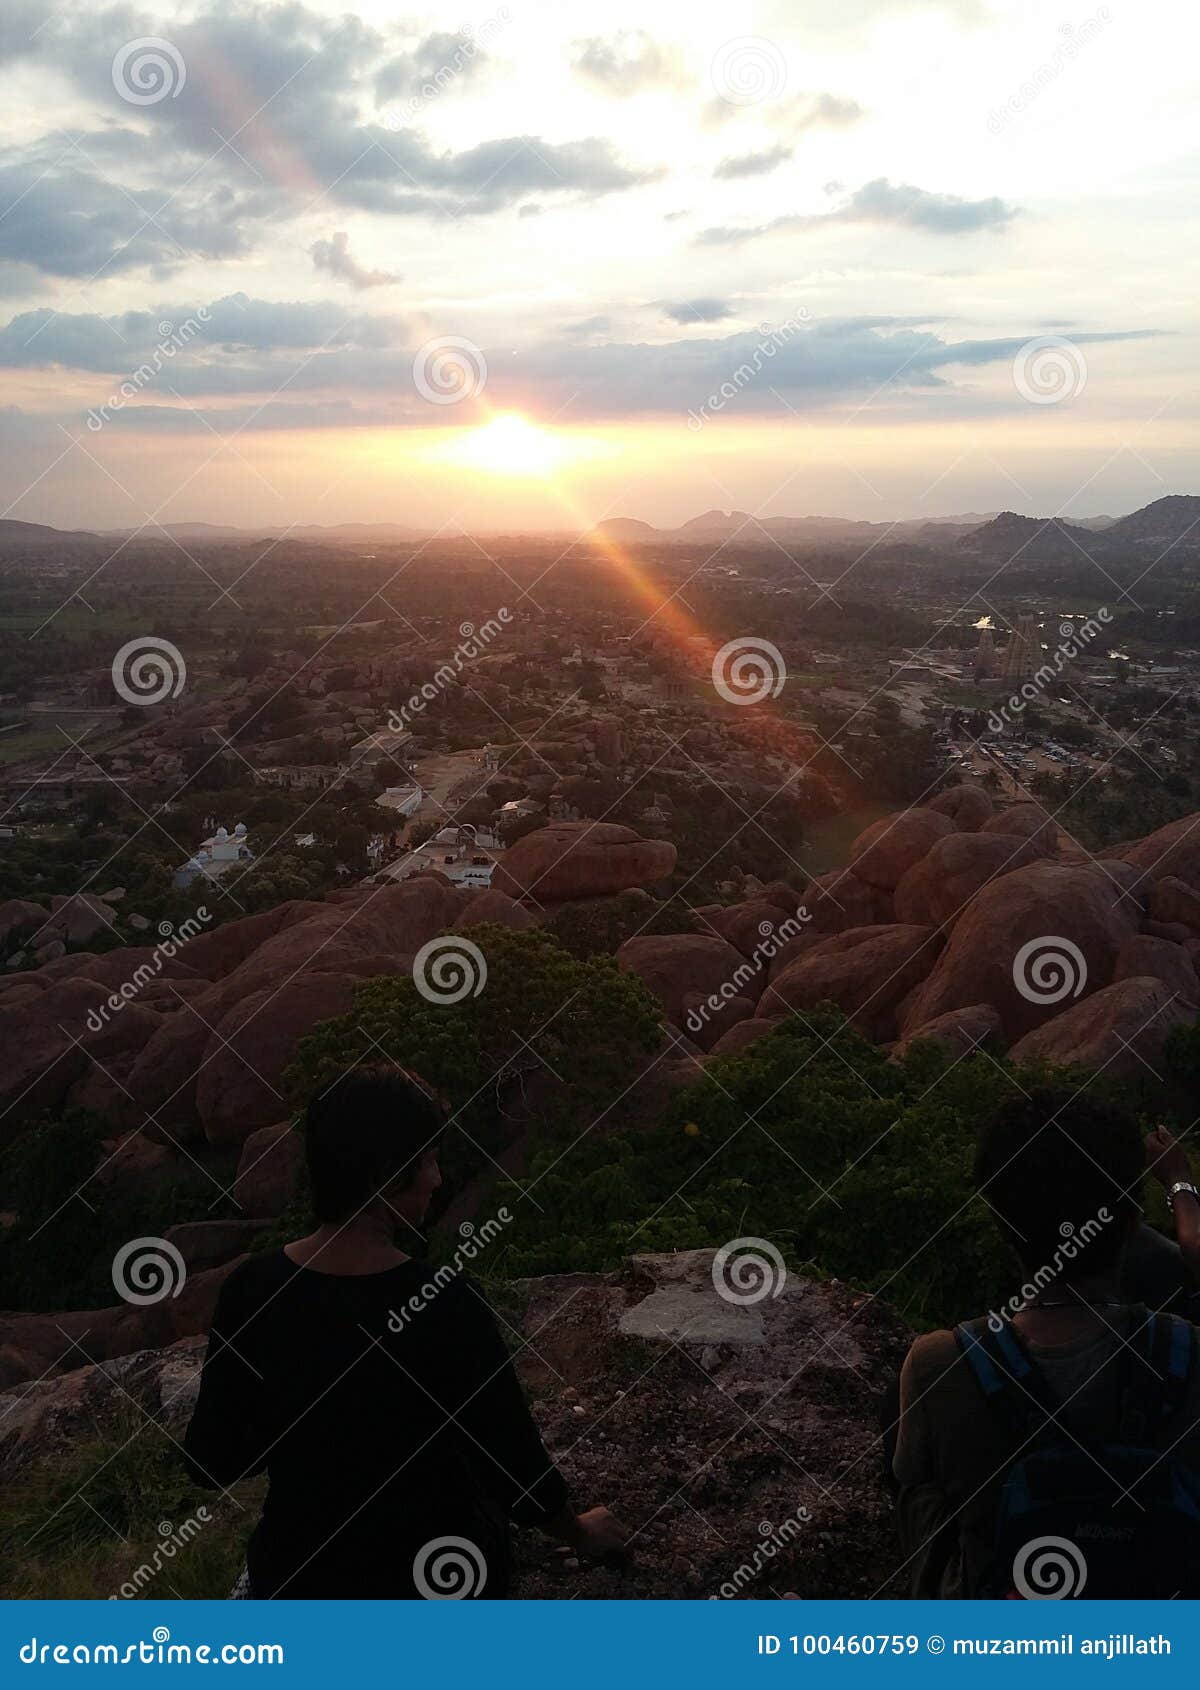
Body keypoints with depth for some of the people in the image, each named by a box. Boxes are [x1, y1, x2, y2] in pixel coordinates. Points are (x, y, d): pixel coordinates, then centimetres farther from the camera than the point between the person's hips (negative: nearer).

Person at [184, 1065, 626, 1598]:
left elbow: (212, 1463, -4)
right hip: (435, 1575, -3)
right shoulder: (446, 1305, -26)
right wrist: (582, 1534, 6)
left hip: (299, 1577, 4)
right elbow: (516, 1466, -14)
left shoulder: (249, 1290, -15)